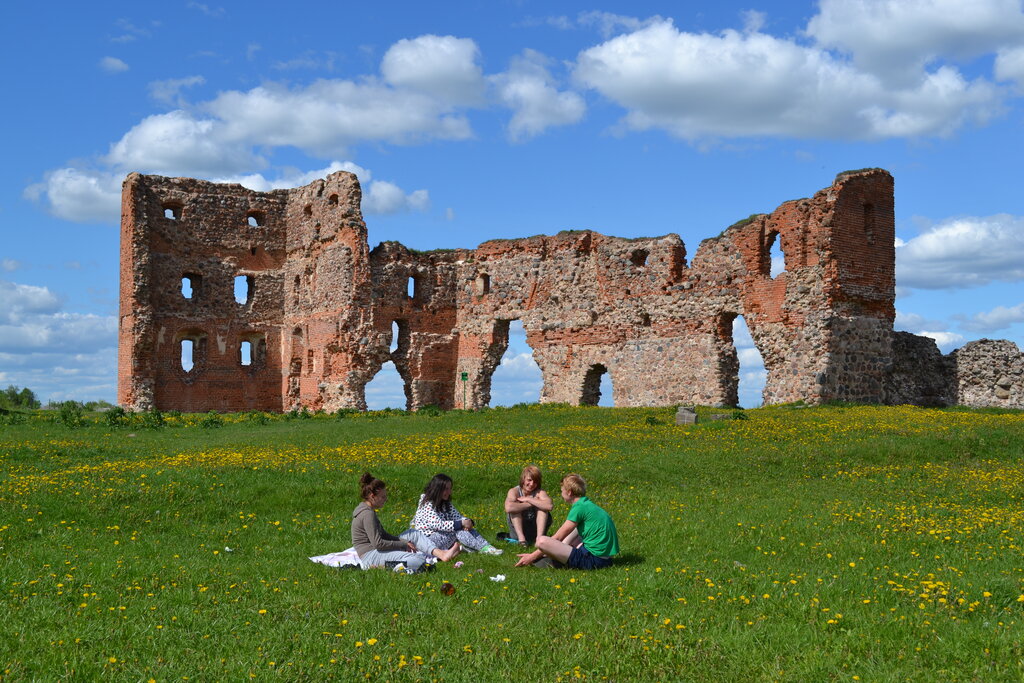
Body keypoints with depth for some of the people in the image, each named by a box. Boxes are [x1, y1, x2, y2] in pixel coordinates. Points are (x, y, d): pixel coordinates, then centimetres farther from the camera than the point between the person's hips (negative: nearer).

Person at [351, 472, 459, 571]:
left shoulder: (368, 511, 15)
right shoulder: (367, 514, -18)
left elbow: (383, 535, 18)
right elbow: (378, 543, -22)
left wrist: (404, 542, 5)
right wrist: (403, 545, -10)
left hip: (375, 551, 11)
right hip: (370, 555, -11)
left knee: (416, 536, 7)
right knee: (417, 562, -27)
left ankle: (441, 554, -11)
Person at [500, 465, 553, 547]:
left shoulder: (540, 492, -9)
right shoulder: (514, 491, -13)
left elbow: (549, 506, -33)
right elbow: (508, 508, -36)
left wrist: (528, 499, -26)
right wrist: (529, 504, -27)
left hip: (535, 530, 1)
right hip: (518, 531, -1)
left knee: (542, 506, -19)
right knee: (515, 507, -23)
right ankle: (521, 537, -31)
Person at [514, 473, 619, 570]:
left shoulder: (579, 507, -10)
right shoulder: (589, 504, 18)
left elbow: (558, 537, -7)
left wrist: (533, 556, 0)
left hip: (594, 560, -10)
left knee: (542, 541, -19)